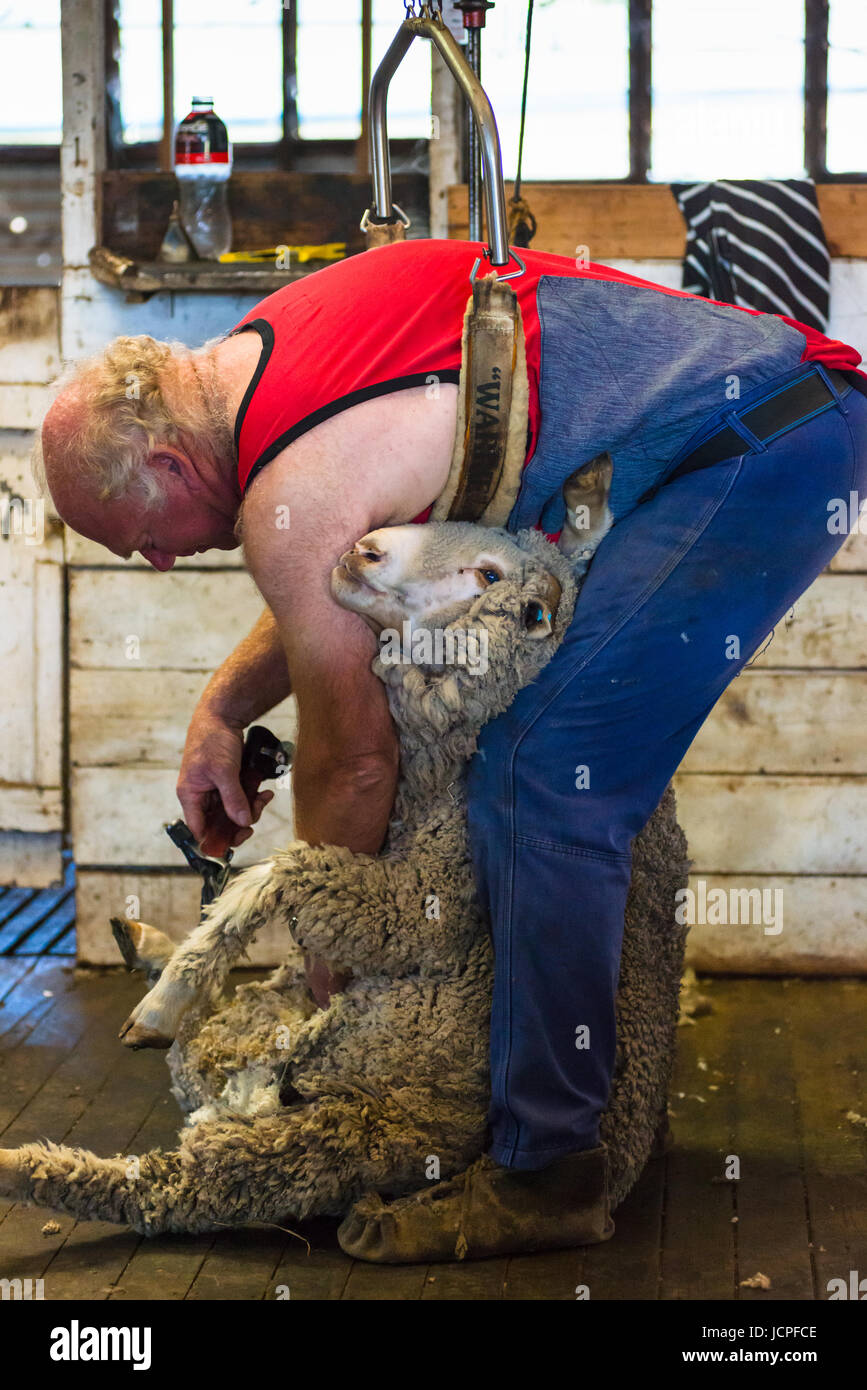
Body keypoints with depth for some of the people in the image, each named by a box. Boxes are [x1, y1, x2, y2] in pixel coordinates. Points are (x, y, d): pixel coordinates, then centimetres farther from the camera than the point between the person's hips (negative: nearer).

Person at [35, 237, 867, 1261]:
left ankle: (541, 1175, -9)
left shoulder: (290, 499, -17)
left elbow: (352, 757, -5)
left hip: (759, 447, -11)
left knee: (542, 780, -15)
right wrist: (224, 704, 16)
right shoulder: (261, 347, 11)